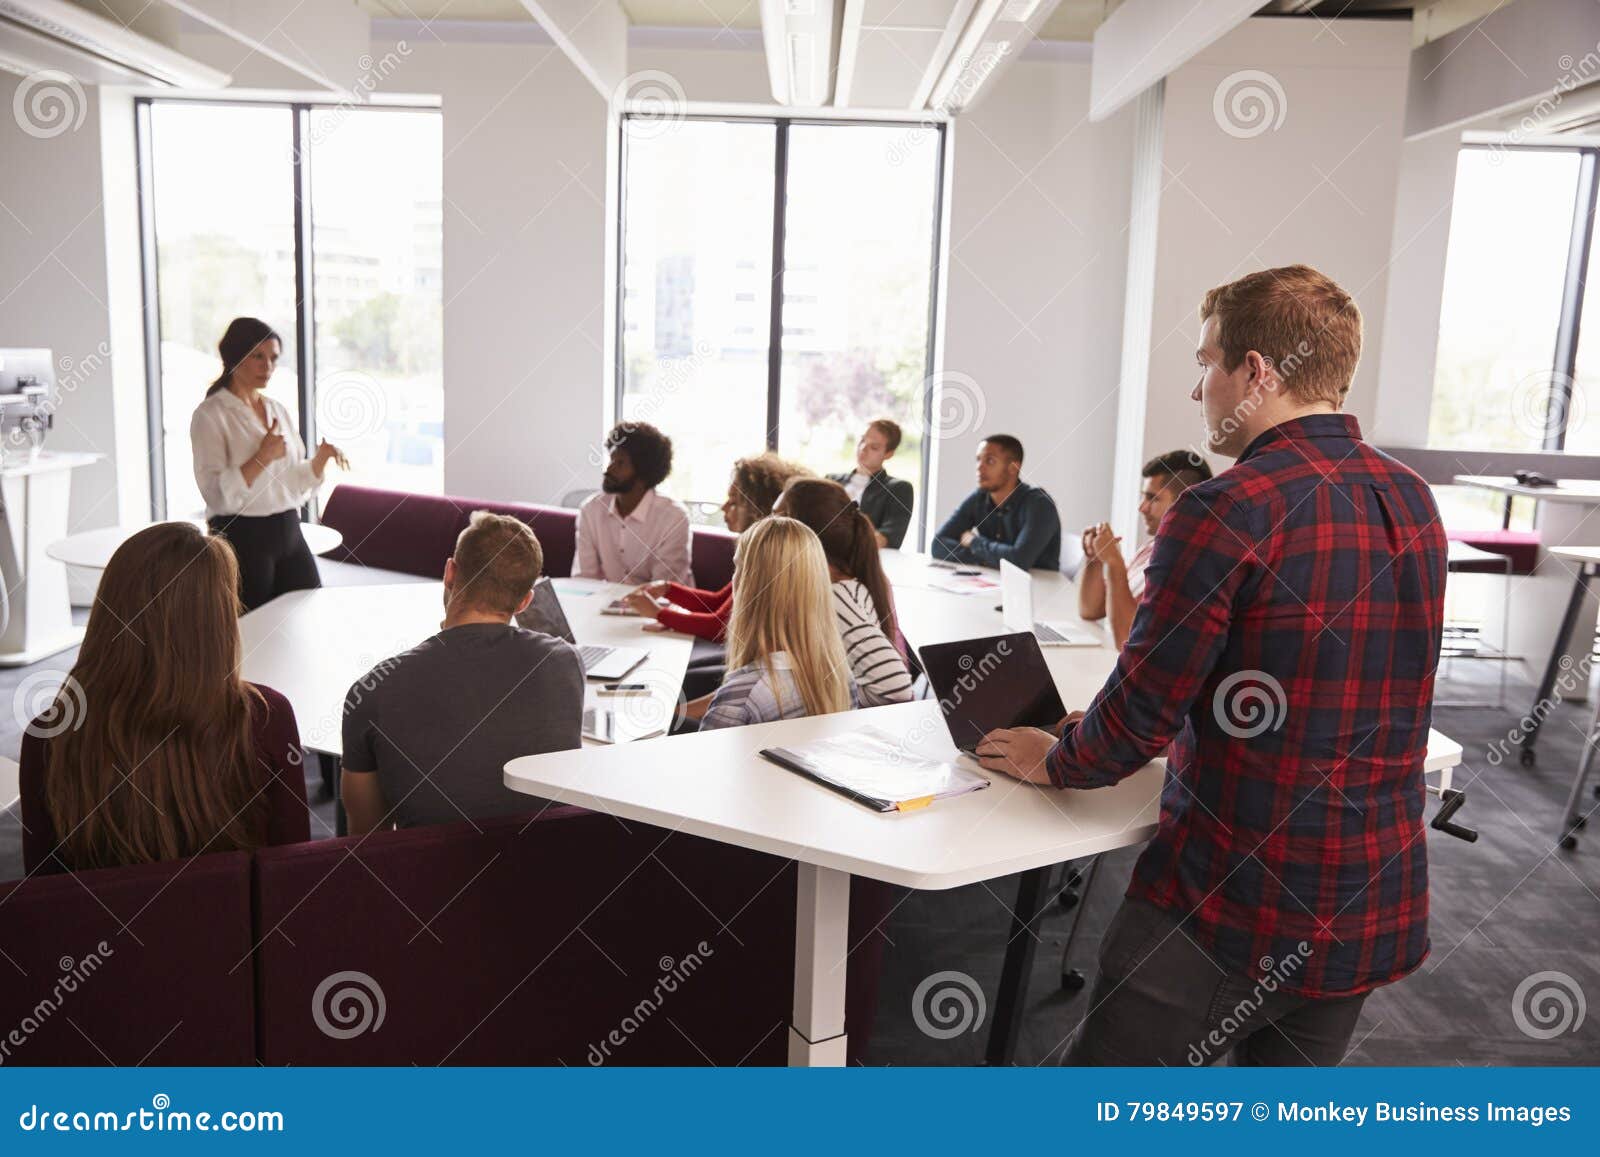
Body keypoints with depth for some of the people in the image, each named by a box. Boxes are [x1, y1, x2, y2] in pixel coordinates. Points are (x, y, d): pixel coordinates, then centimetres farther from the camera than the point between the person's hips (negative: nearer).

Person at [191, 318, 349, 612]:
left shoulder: (279, 409, 12)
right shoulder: (210, 415, -8)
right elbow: (215, 493, -16)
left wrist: (322, 457, -2)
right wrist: (263, 457, -23)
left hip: (289, 533, 6)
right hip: (243, 538, -6)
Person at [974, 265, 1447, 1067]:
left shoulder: (1229, 511, -20)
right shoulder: (1415, 504, 4)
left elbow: (1139, 719, -17)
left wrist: (1054, 761, 4)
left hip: (1231, 915, -7)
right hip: (1377, 914, 8)